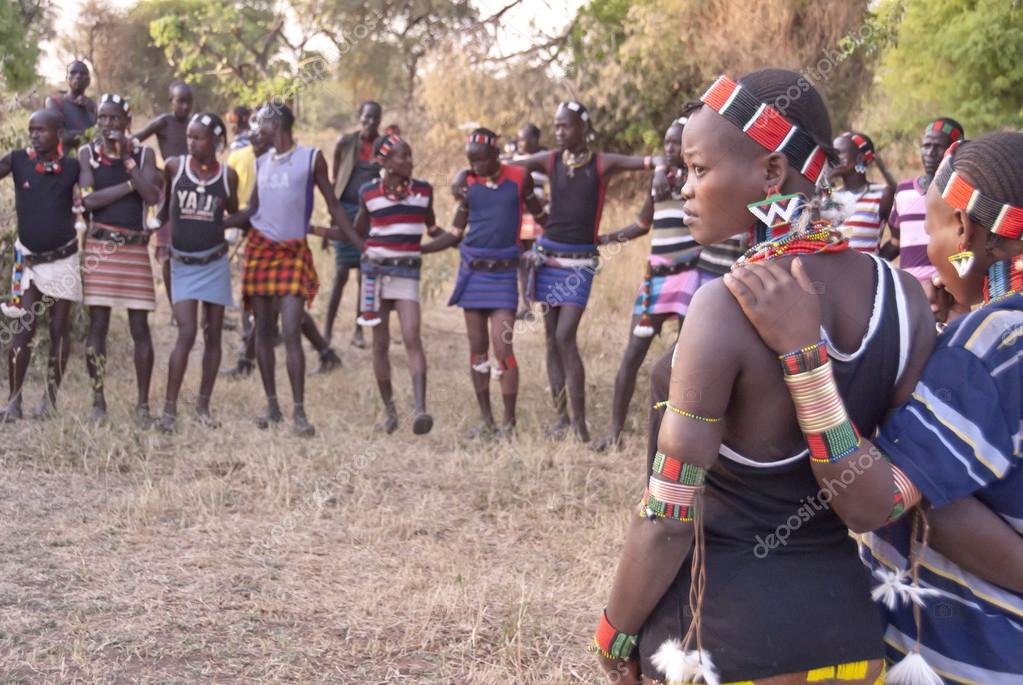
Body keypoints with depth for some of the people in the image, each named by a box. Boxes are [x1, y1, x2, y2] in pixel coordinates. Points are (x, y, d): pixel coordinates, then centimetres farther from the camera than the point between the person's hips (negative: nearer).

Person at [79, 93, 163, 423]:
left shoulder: (143, 153, 5)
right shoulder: (88, 153, 4)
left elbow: (153, 196, -10)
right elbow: (89, 199, -10)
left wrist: (127, 160, -11)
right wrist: (130, 185, -10)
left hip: (135, 248, 1)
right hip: (100, 247, 0)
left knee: (139, 327, 0)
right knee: (98, 325, 1)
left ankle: (143, 403, 7)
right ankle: (98, 399, 9)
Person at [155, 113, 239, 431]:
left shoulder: (228, 175, -1)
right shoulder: (174, 166, -4)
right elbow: (164, 205, 9)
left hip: (215, 263, 2)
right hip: (183, 264, -2)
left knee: (212, 335, 6)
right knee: (186, 335, -10)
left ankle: (203, 405, 17)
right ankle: (170, 407, -4)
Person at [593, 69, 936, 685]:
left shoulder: (728, 306, -21)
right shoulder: (905, 297, -4)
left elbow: (669, 518, -18)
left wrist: (616, 633, -4)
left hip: (727, 635, -5)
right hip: (851, 625, 6)